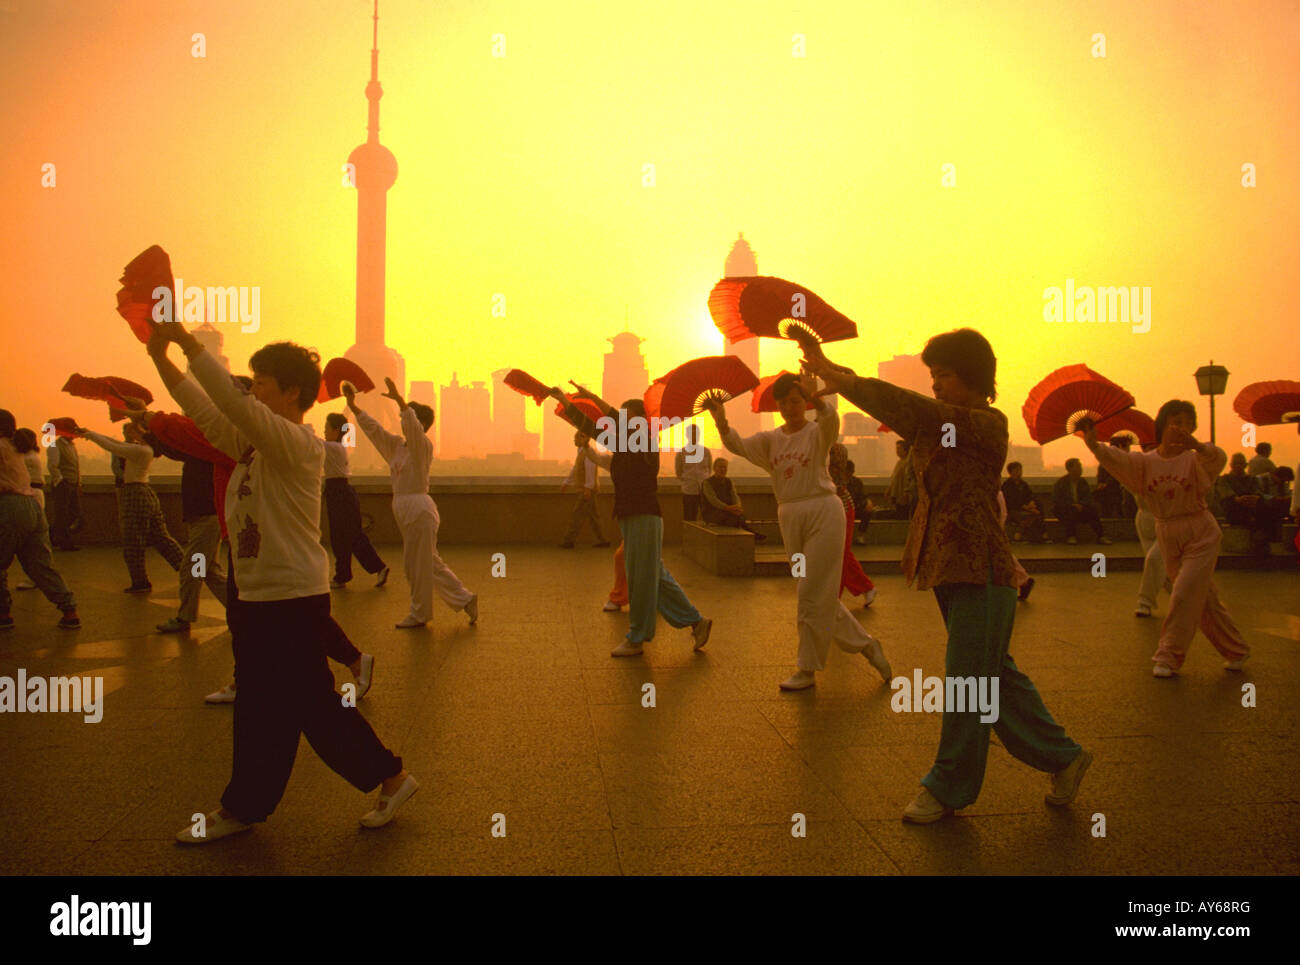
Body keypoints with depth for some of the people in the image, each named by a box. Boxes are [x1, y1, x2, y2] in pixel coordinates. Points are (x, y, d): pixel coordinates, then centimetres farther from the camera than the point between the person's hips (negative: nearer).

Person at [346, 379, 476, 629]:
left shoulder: (423, 447, -10)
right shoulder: (397, 445, 13)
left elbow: (413, 427, -30)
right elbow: (373, 428, 17)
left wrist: (399, 400, -40)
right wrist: (353, 406, 13)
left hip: (419, 508, -9)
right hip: (403, 507, 9)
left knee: (419, 564, 1)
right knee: (429, 562, 13)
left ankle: (419, 613, 14)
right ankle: (465, 599, 20)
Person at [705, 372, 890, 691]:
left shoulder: (816, 432, -4)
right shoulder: (770, 439, 10)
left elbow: (831, 421, -28)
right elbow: (739, 446, -7)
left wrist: (816, 400, -50)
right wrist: (721, 422, -27)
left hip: (823, 512, -6)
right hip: (790, 517, 6)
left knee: (813, 594, -4)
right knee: (820, 594, 12)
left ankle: (808, 669, 6)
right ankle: (864, 643, 29)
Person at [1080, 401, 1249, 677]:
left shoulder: (1194, 459, -11)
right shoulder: (1145, 462, -2)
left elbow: (1218, 458, -33)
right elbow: (1116, 458, -19)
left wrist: (1197, 445, -54)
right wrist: (1094, 444, -38)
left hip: (1200, 534, -4)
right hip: (1168, 536, 4)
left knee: (1184, 595, -11)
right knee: (1204, 597, 14)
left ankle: (1169, 657, 1)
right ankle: (1236, 651, 31)